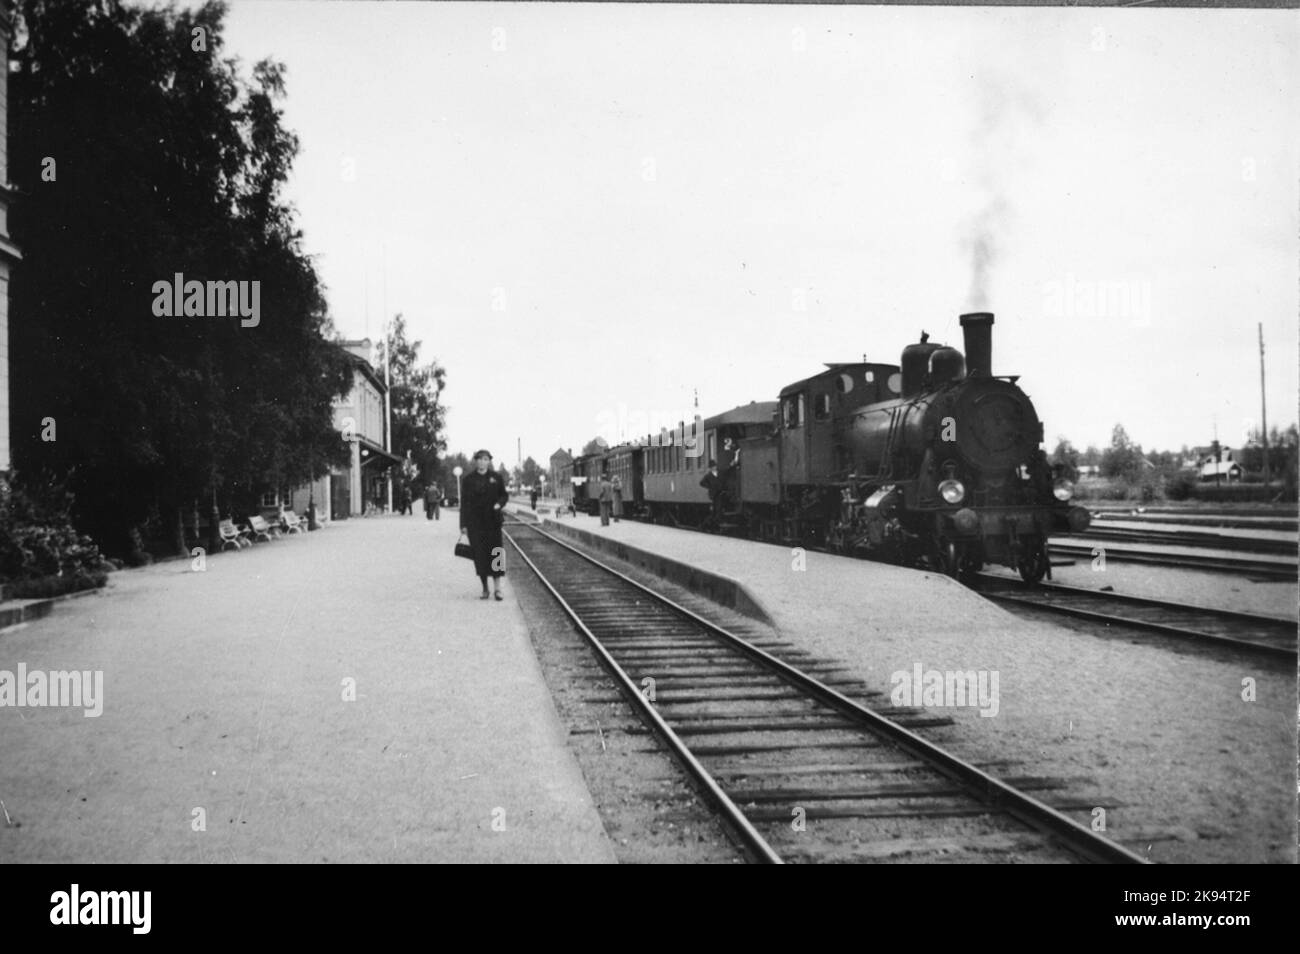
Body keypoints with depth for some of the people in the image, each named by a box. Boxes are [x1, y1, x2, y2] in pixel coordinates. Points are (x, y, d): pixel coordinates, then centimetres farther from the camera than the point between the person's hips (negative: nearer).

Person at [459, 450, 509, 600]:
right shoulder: (468, 479, 4)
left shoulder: (496, 477, 6)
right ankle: (485, 589, 9)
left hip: (492, 520, 0)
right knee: (479, 554, 0)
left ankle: (497, 588, -5)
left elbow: (504, 495, 12)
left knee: (495, 552, -8)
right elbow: (464, 502, 5)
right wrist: (463, 525, 1)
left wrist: (499, 504, -11)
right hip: (475, 522, 0)